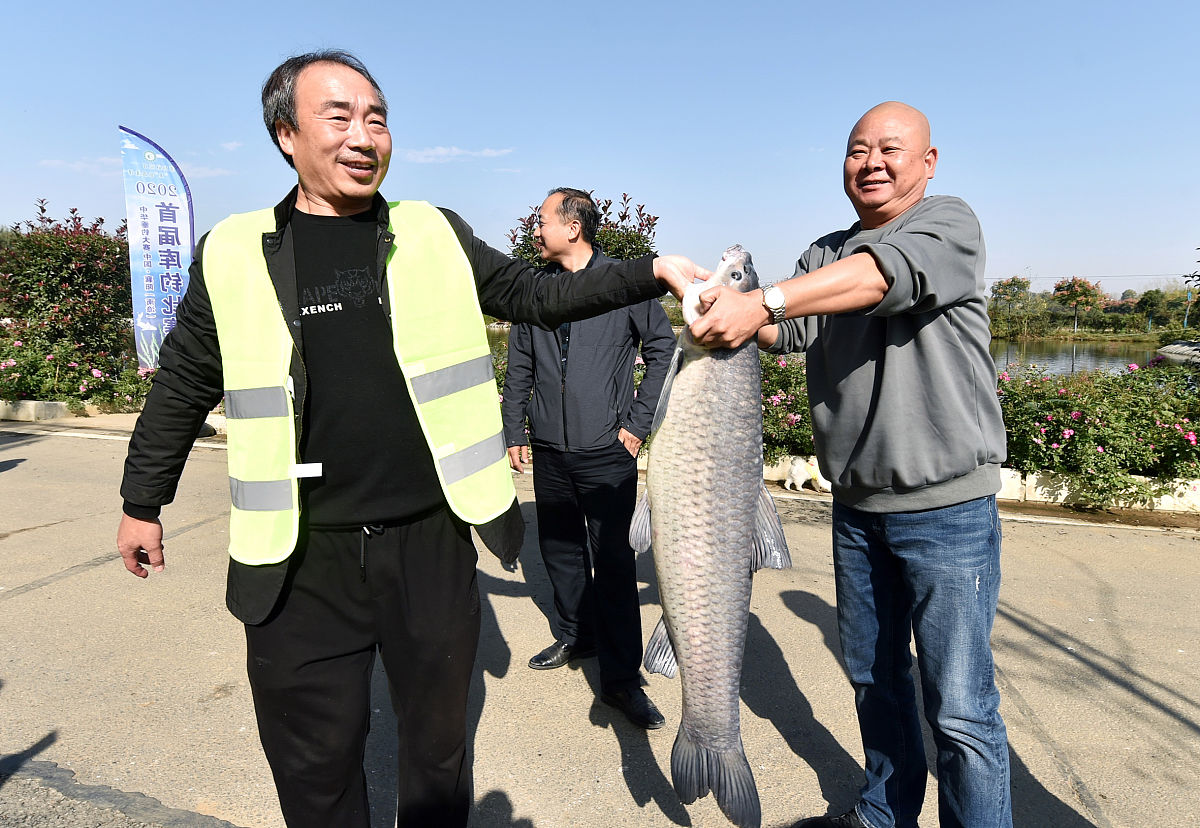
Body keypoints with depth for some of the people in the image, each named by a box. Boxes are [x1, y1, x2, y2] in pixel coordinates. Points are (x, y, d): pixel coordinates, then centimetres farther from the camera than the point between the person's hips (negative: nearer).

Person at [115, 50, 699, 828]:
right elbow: (184, 385, 11)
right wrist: (143, 503, 19)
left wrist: (652, 271, -6)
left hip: (431, 541, 1)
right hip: (301, 559, 0)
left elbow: (544, 296, 5)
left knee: (440, 743, 17)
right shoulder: (236, 253, 1)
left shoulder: (436, 235, 4)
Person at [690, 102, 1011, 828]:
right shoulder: (824, 255, 13)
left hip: (947, 508, -5)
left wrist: (760, 303, -34)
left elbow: (884, 275, -26)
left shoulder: (950, 224, -5)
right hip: (856, 506, 6)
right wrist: (732, 306, -23)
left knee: (960, 707, 0)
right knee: (874, 676, 19)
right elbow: (791, 332, -3)